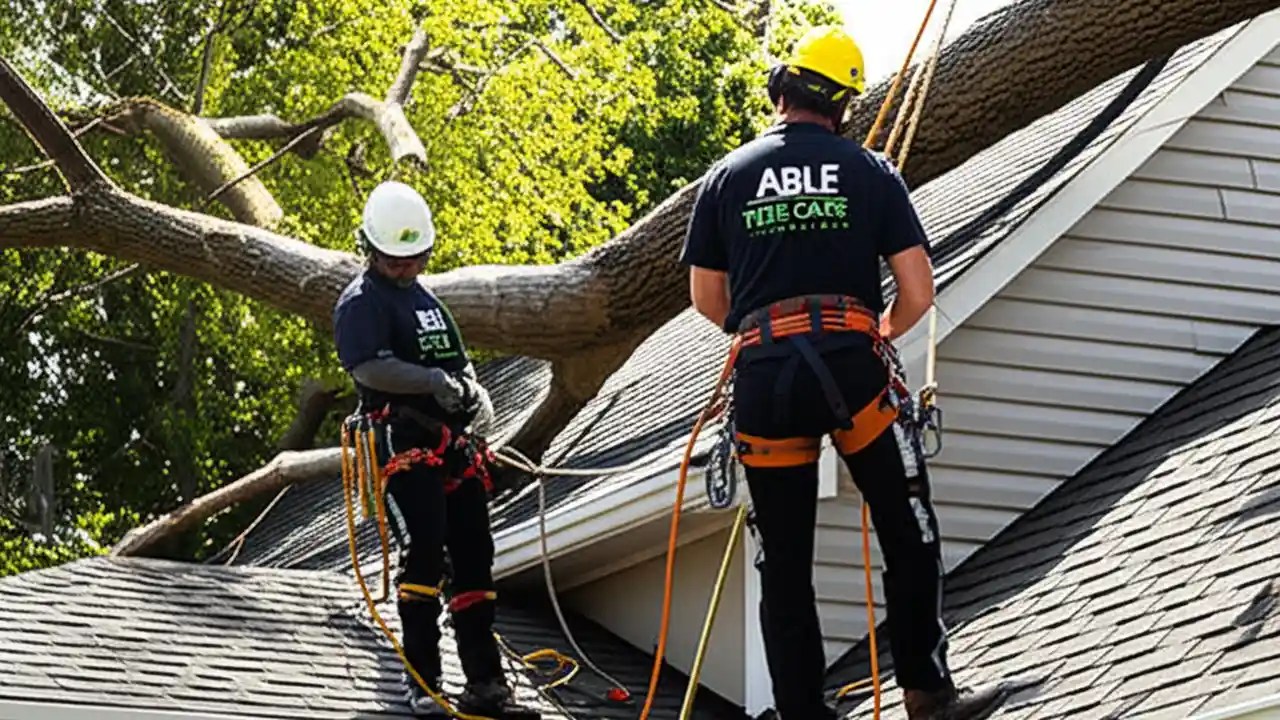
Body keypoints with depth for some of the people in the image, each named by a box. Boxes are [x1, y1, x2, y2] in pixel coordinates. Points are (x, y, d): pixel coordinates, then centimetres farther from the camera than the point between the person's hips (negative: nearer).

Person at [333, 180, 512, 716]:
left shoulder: (426, 298, 23)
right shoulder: (362, 303, -3)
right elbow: (367, 367, -19)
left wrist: (475, 393, 8)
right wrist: (432, 380, -25)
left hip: (456, 446, 8)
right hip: (405, 445, -8)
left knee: (473, 556, 5)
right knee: (425, 552, -14)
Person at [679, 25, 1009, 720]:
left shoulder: (726, 177, 10)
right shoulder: (871, 171, 6)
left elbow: (706, 299, 15)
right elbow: (918, 292, 3)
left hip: (763, 376, 2)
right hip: (849, 364, -2)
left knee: (783, 563, 7)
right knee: (910, 533, 9)